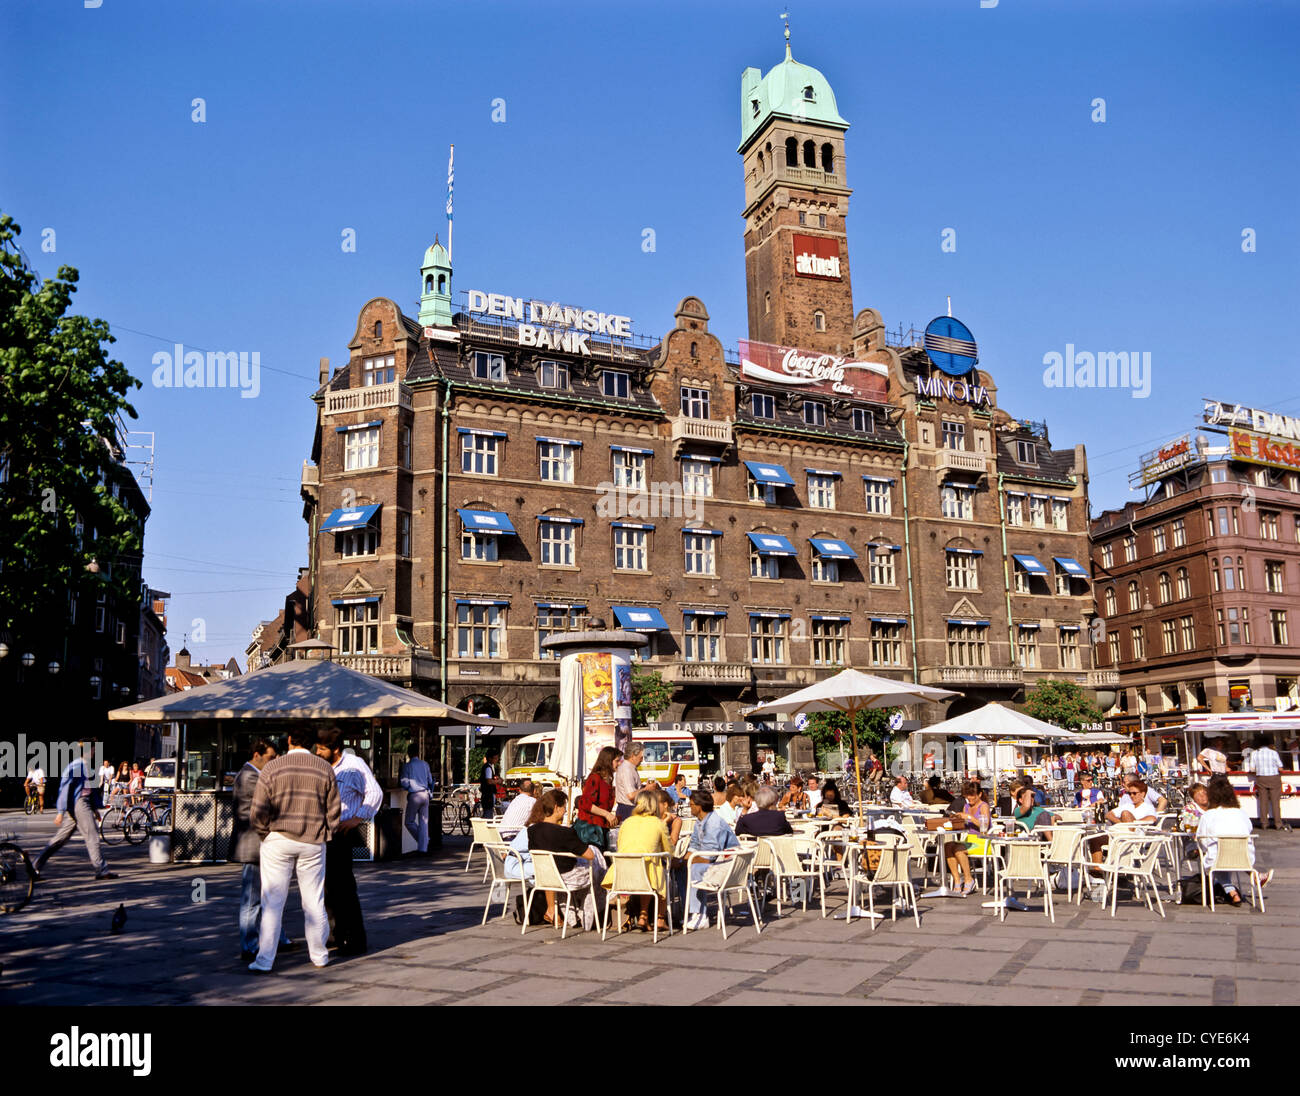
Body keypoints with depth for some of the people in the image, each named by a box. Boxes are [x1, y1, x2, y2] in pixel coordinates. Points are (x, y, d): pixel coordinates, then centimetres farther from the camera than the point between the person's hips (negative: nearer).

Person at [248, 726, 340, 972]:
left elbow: (257, 812, -9)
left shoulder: (272, 768, -6)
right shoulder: (325, 769, 0)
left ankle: (264, 960, 3)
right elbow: (334, 810, 3)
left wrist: (266, 833, 7)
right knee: (314, 902, 11)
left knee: (273, 903, 4)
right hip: (313, 844, 2)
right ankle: (319, 956, 21)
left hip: (278, 841, -2)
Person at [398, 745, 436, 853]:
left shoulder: (407, 766, -5)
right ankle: (423, 848, 7)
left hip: (414, 795, -5)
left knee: (409, 822, 10)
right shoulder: (425, 764, 7)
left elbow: (404, 783, -9)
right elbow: (430, 781, 12)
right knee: (424, 822, 8)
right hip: (425, 795, 5)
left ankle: (423, 840, -1)